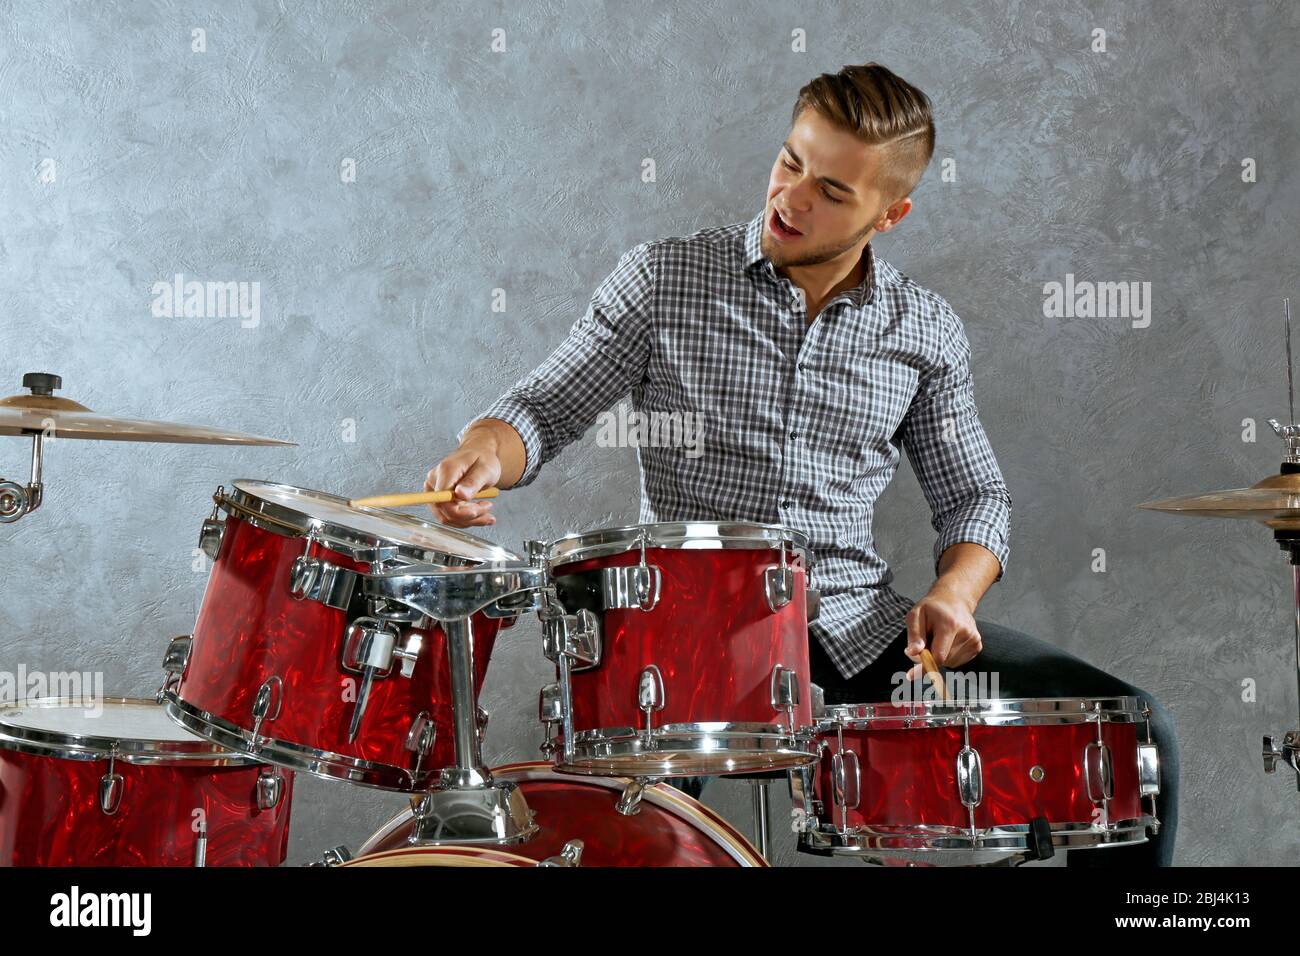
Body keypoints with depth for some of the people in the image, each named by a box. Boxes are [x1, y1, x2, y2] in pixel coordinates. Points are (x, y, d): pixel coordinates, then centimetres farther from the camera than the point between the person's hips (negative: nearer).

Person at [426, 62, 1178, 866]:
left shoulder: (927, 332, 7)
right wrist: (485, 452, -21)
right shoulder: (664, 278, 1)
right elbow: (545, 409, 2)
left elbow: (974, 496, 16)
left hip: (860, 629, 3)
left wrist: (953, 593, -6)